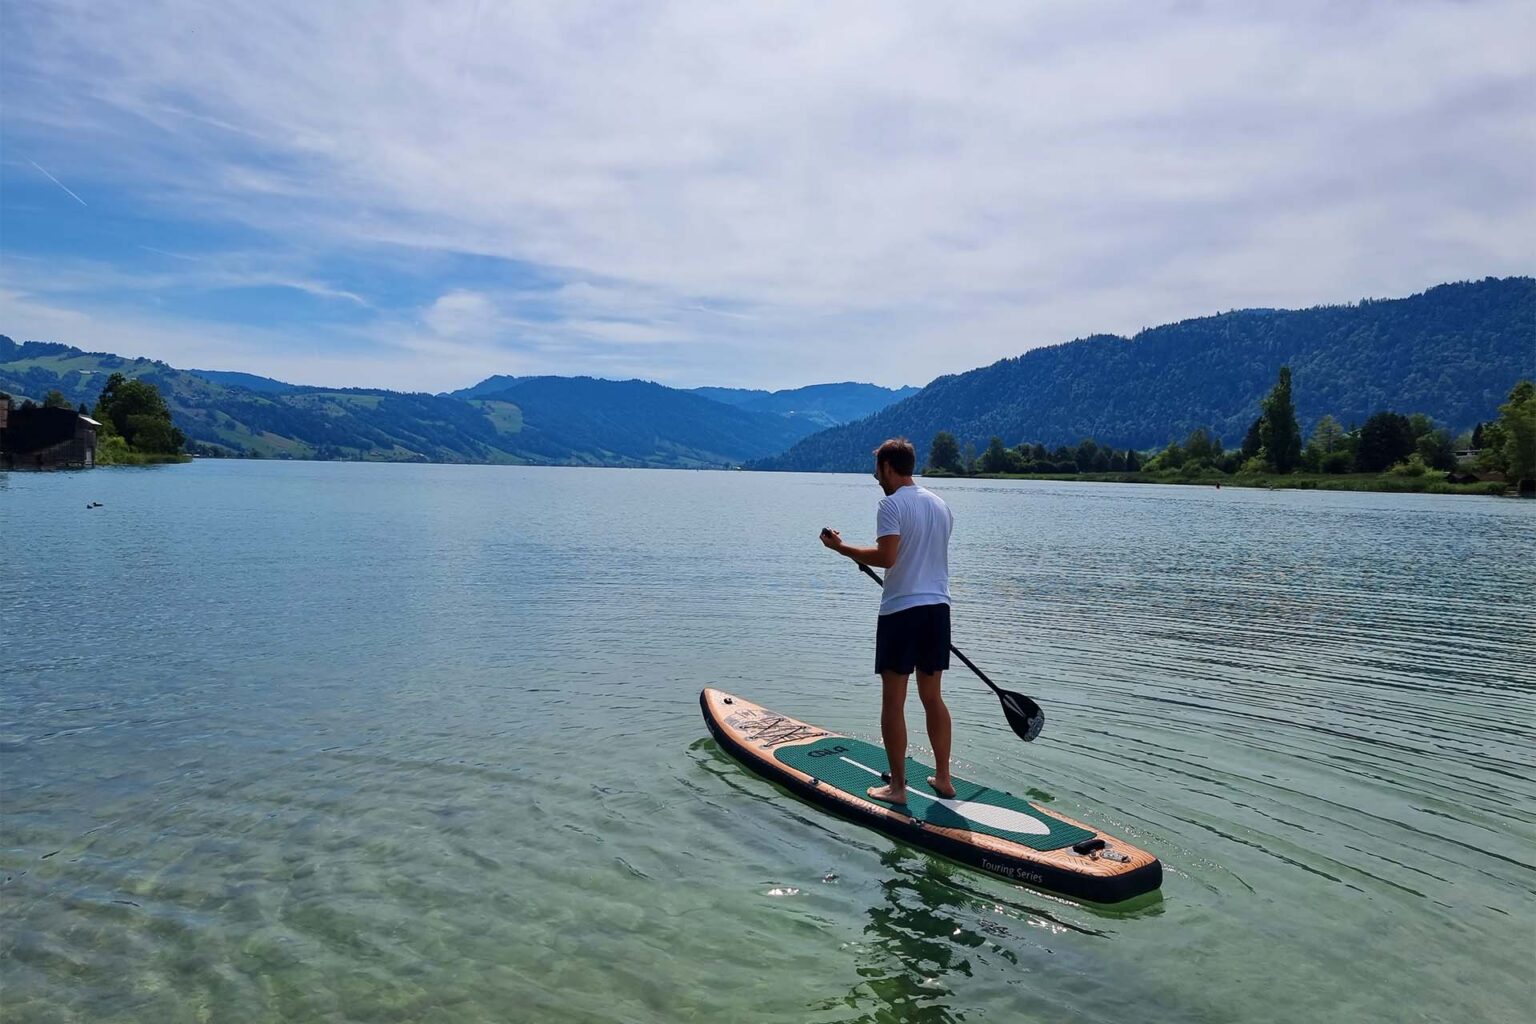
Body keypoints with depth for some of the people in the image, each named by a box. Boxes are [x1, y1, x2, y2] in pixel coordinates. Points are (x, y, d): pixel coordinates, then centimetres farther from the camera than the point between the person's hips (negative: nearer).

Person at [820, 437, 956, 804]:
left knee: (893, 702, 1)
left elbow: (886, 557, -22)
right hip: (938, 608, 7)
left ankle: (897, 787, 6)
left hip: (901, 611, -7)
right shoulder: (941, 504, 13)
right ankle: (943, 778, 22)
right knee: (932, 697, 16)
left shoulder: (892, 504, -11)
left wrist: (841, 547, -12)